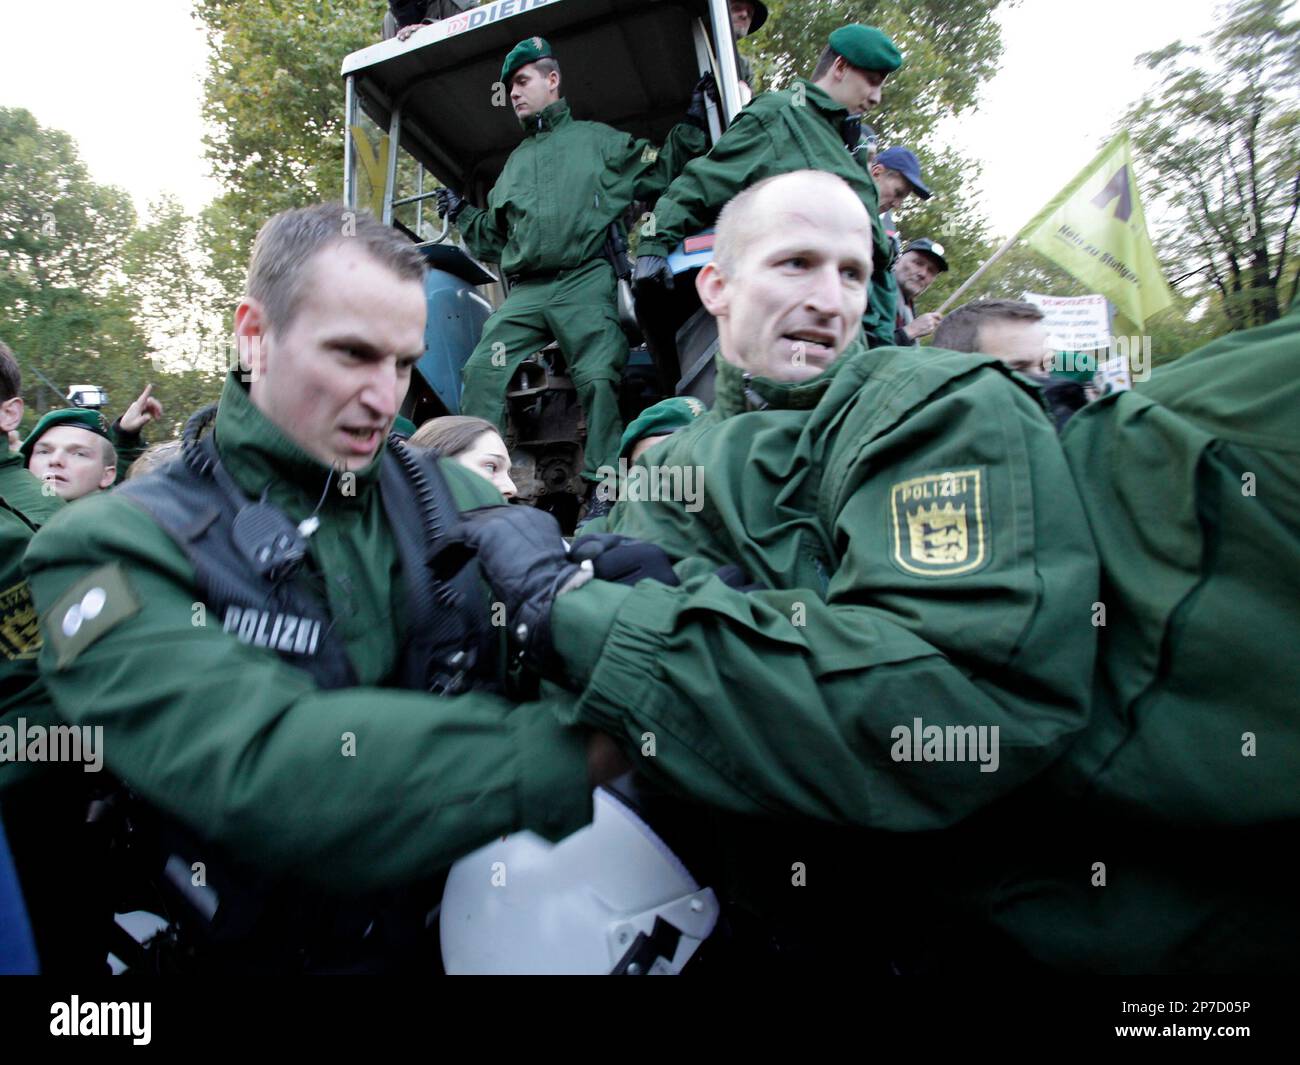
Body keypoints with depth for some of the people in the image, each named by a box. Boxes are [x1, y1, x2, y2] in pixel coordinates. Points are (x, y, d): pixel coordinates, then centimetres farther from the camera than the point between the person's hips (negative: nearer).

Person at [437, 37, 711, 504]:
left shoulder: (596, 139, 18)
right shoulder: (515, 161, 31)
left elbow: (660, 173, 16)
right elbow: (494, 238, 36)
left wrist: (690, 128, 8)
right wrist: (461, 213, 28)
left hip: (585, 281, -4)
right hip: (524, 292, 5)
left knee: (598, 377, -20)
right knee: (482, 370, -13)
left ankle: (604, 487, -17)